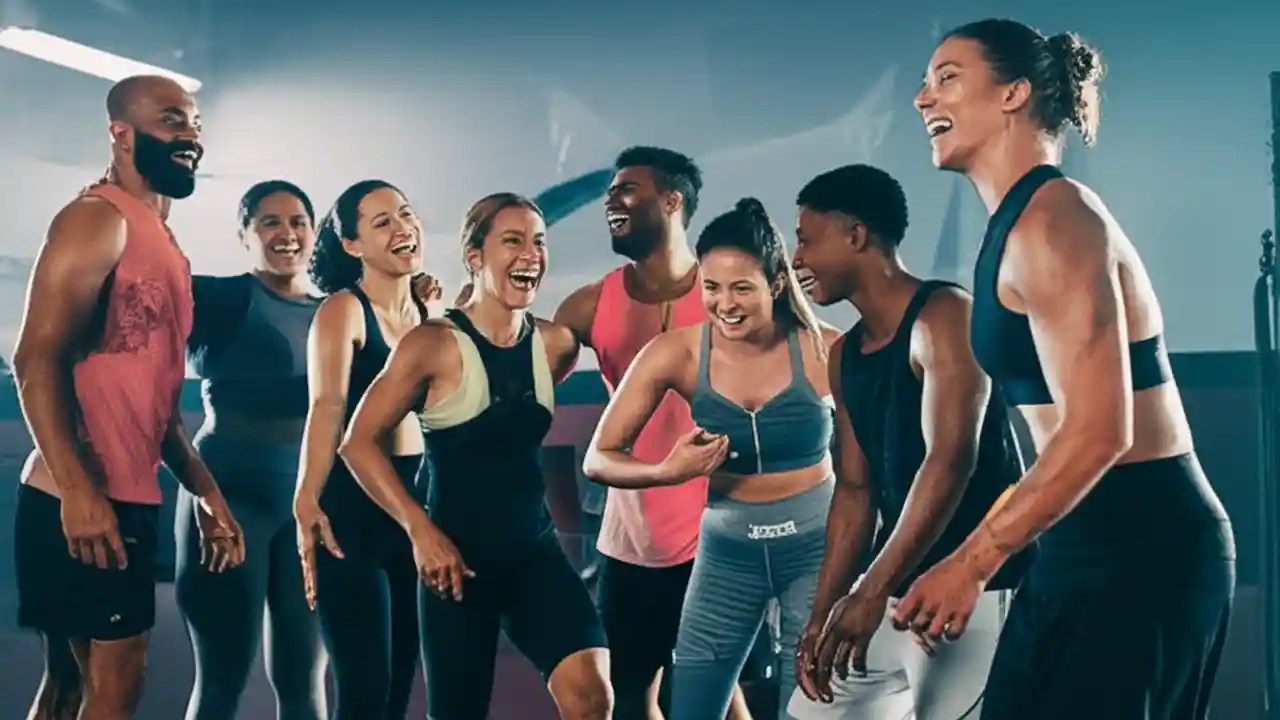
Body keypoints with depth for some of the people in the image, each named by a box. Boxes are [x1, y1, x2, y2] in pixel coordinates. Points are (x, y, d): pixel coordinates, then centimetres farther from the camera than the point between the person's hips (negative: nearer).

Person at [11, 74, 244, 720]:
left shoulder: (162, 241, 18)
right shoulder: (99, 218, -10)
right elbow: (37, 359, -19)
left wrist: (205, 492, 18)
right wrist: (78, 491, -26)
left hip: (128, 497, 9)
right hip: (83, 501, -9)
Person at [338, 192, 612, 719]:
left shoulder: (556, 344, 2)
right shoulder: (434, 344, -12)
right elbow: (360, 442, -11)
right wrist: (421, 531, -16)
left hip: (534, 547, 4)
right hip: (457, 554, -4)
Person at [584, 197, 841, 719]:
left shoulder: (823, 350, -15)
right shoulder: (677, 353, -11)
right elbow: (598, 460, -8)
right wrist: (668, 472, -26)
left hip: (815, 548, -2)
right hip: (728, 552, 2)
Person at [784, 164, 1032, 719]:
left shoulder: (942, 315, -13)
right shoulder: (845, 355, 13)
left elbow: (951, 461, -23)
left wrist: (873, 592, -27)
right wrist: (821, 613, 7)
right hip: (896, 587, 9)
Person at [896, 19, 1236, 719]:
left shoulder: (1053, 221, -15)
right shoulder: (1018, 223, 15)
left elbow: (1097, 433, -22)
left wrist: (969, 564, -16)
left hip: (1138, 545, -10)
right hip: (1101, 539, 10)